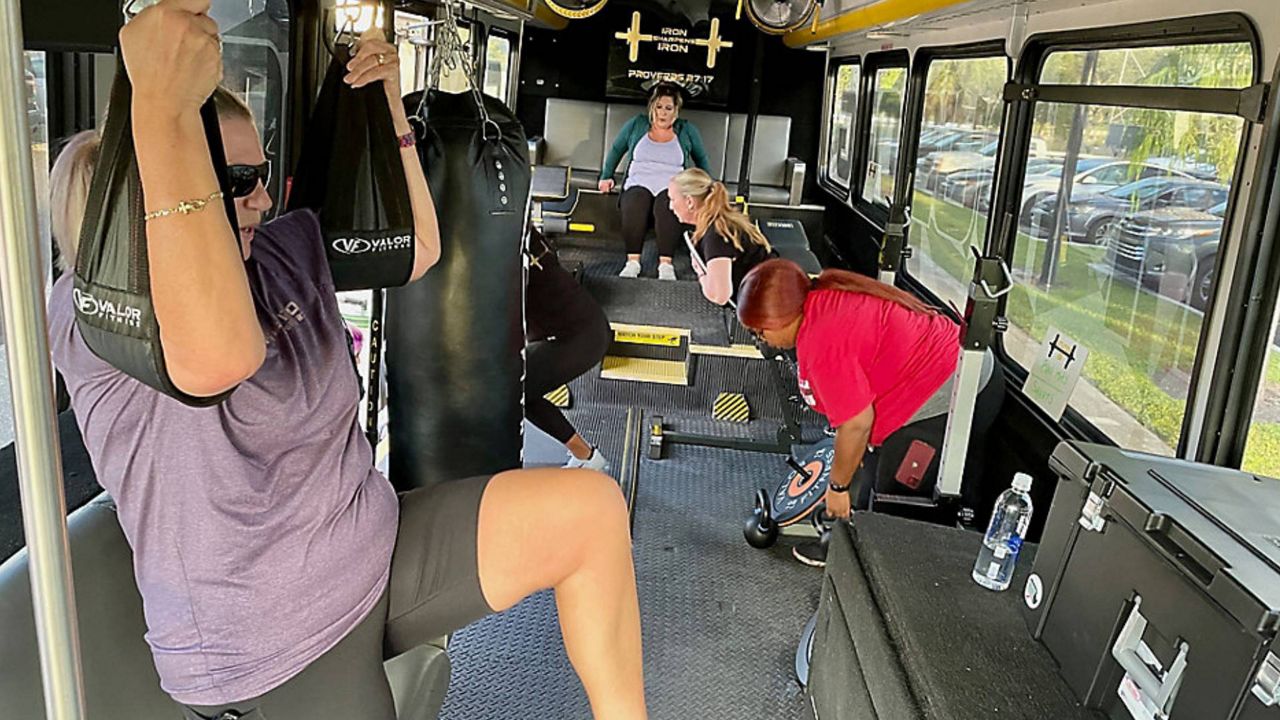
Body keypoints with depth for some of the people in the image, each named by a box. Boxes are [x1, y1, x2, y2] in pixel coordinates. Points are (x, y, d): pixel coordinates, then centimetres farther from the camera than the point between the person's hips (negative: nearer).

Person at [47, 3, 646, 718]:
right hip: (267, 654, -6)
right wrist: (164, 103, -43)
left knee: (591, 506, -9)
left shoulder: (285, 250, 3)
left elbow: (417, 247, 12)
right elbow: (218, 356, -41)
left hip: (378, 548, 7)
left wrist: (389, 110, 1)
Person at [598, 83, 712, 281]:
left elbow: (701, 159, 25)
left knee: (667, 208, -39)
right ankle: (632, 261, -39)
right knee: (634, 206, -38)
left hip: (672, 187, -1)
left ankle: (666, 264, -44)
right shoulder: (636, 125, 16)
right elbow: (616, 149, 25)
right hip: (638, 184, 1)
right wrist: (606, 176, 17)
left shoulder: (687, 130, 16)